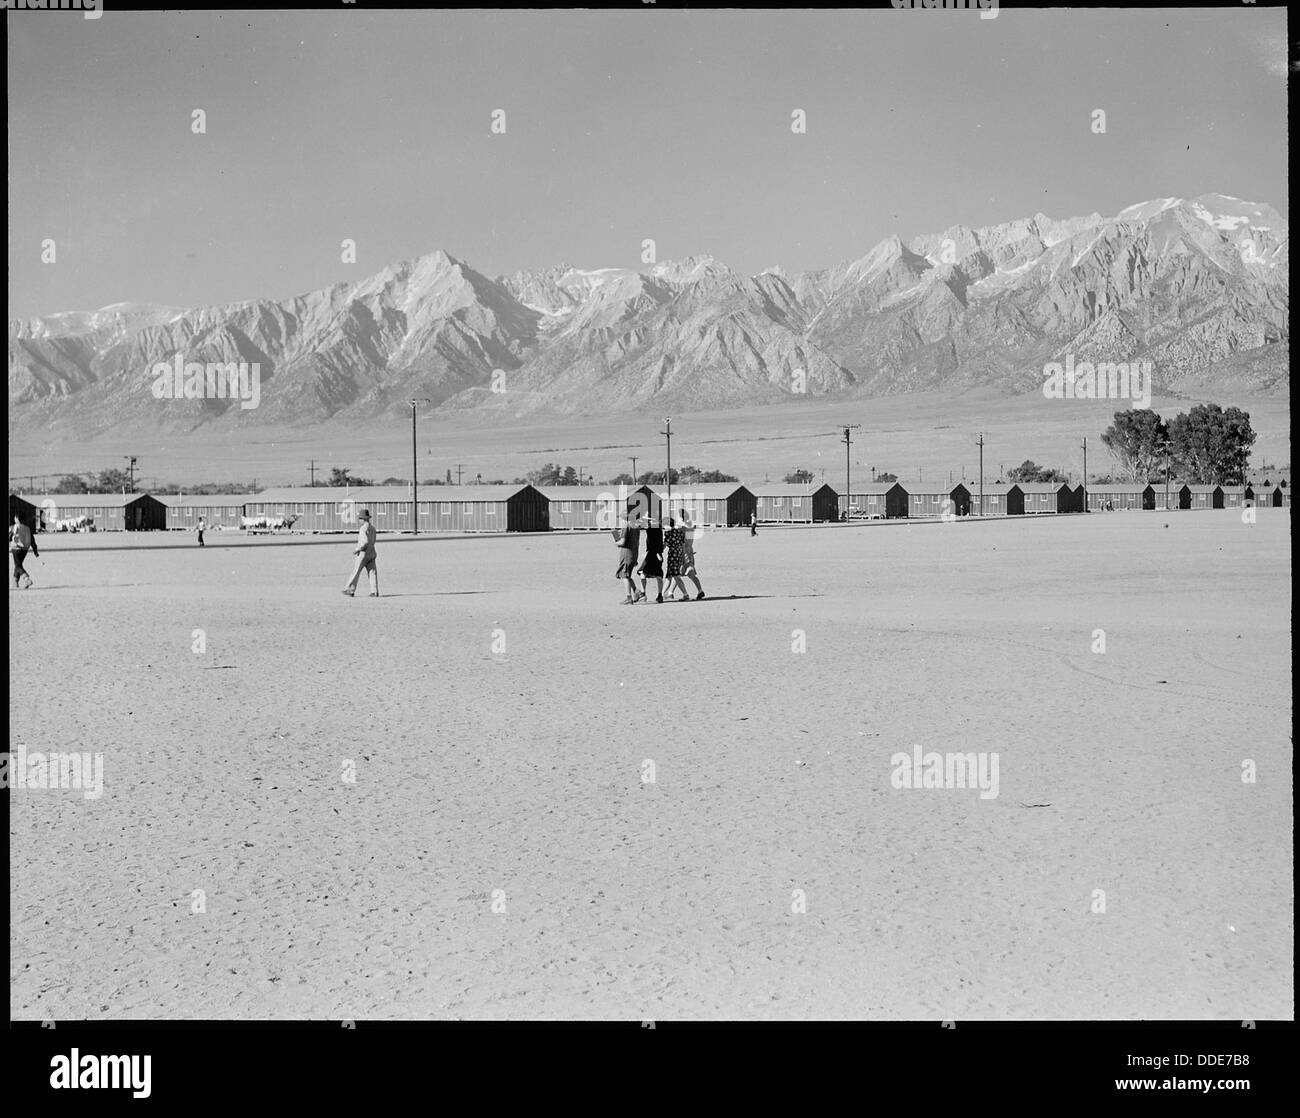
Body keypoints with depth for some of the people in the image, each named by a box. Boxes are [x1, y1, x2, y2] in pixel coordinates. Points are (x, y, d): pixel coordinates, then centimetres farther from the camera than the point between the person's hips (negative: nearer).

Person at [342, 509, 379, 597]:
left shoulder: (363, 528, -15)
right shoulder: (372, 528, 12)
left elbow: (365, 542, -23)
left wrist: (357, 550, -15)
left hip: (363, 553, -8)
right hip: (371, 553, 8)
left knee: (356, 572, 1)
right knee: (372, 572, 3)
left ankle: (351, 590, 7)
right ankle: (374, 591, -3)